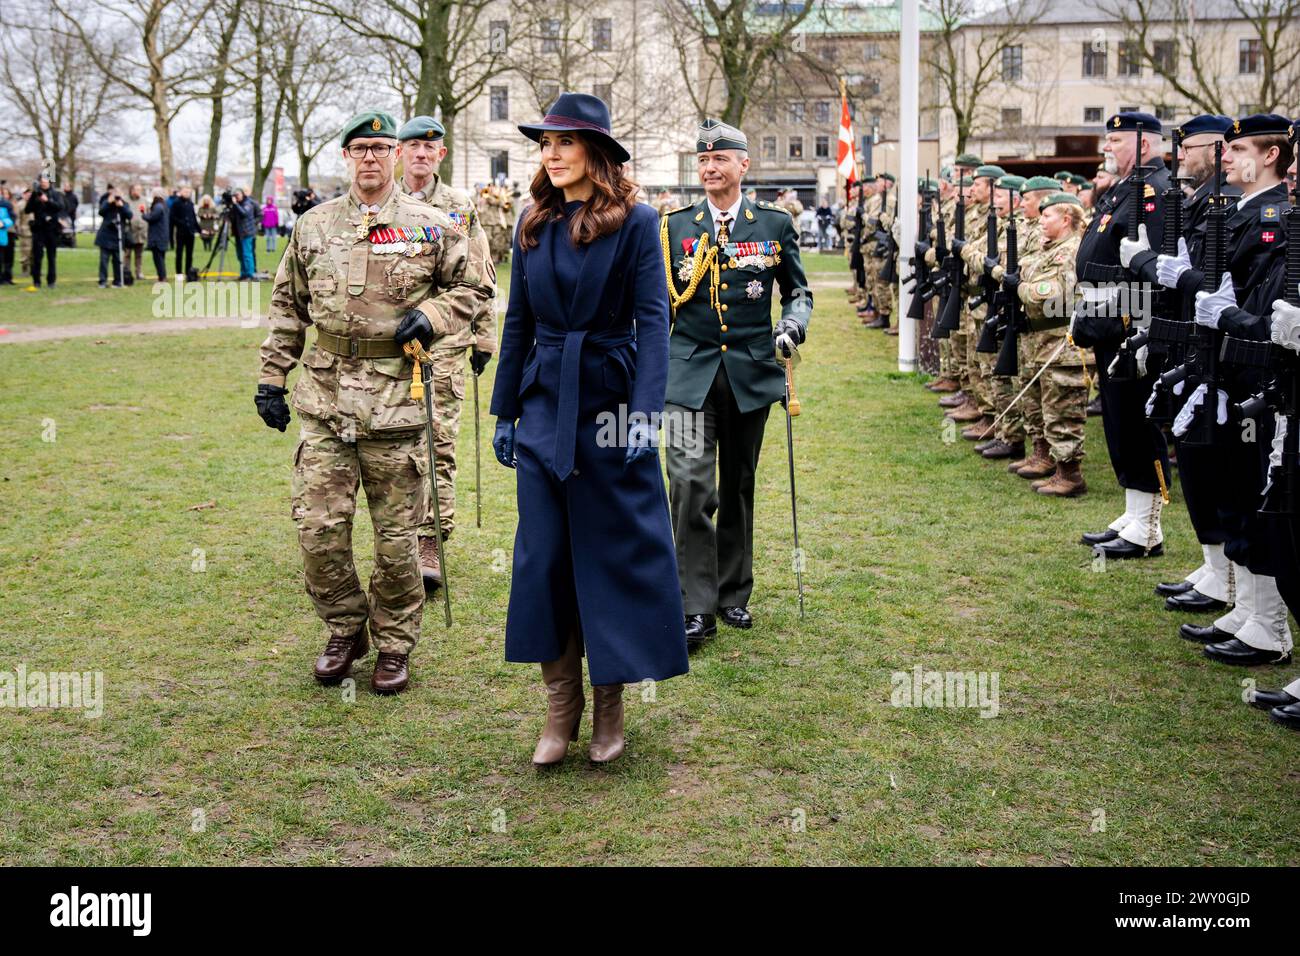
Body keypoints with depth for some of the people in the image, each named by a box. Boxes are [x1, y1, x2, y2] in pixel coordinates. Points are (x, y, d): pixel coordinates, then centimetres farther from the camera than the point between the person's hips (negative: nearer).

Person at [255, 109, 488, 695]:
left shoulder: (430, 226, 2)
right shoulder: (312, 226, 8)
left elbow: (470, 285, 11)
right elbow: (287, 309, 14)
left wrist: (430, 315, -7)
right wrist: (270, 378, 10)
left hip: (397, 399, -2)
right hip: (325, 399, 2)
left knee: (396, 534, 5)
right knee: (318, 527, 0)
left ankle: (394, 645, 21)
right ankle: (345, 631, 21)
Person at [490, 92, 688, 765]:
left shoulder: (636, 222, -5)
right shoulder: (533, 225, 8)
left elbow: (652, 319, -10)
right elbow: (518, 322, 12)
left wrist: (644, 410, -18)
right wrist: (504, 411, 11)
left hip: (611, 400, -4)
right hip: (544, 404, 4)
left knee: (615, 551, 4)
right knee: (543, 552, 4)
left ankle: (609, 699, 18)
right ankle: (560, 704, 16)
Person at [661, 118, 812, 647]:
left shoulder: (775, 224, 4)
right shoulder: (674, 227, 5)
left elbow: (798, 290, 13)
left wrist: (793, 325, -8)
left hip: (751, 372, 1)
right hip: (690, 373, -1)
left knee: (738, 486, 11)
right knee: (691, 486, -11)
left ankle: (734, 593, 25)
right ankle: (697, 608, -5)